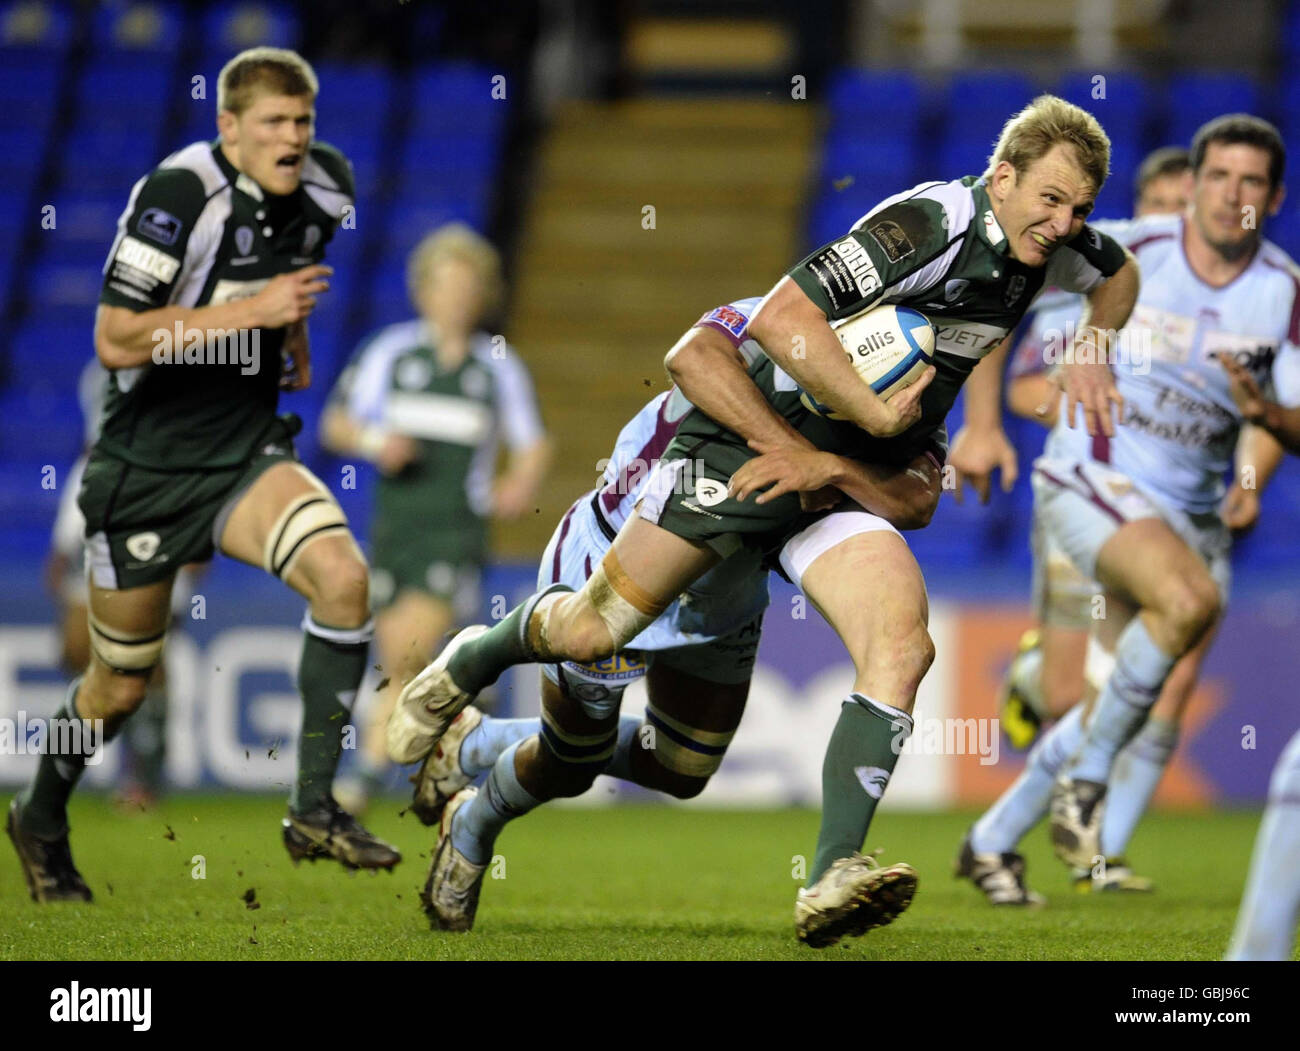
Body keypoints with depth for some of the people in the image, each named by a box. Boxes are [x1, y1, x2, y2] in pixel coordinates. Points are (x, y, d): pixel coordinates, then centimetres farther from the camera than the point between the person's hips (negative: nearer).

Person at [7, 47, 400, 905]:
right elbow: (115, 340, -26)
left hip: (246, 449, 5)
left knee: (343, 575, -24)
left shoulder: (326, 185, -1)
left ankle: (314, 809, -15)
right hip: (148, 463, -4)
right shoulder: (177, 195, -21)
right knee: (122, 686, 7)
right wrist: (255, 310, -28)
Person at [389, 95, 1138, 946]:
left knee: (903, 643, -20)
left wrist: (1090, 356, 11)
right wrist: (876, 414, -25)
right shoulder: (932, 226, -24)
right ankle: (471, 663, 33)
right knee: (594, 631, -1)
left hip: (848, 484, 6)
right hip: (753, 438, -6)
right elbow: (783, 319, -32)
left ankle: (833, 879, -25)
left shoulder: (1048, 246, 1)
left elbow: (1122, 275, 27)